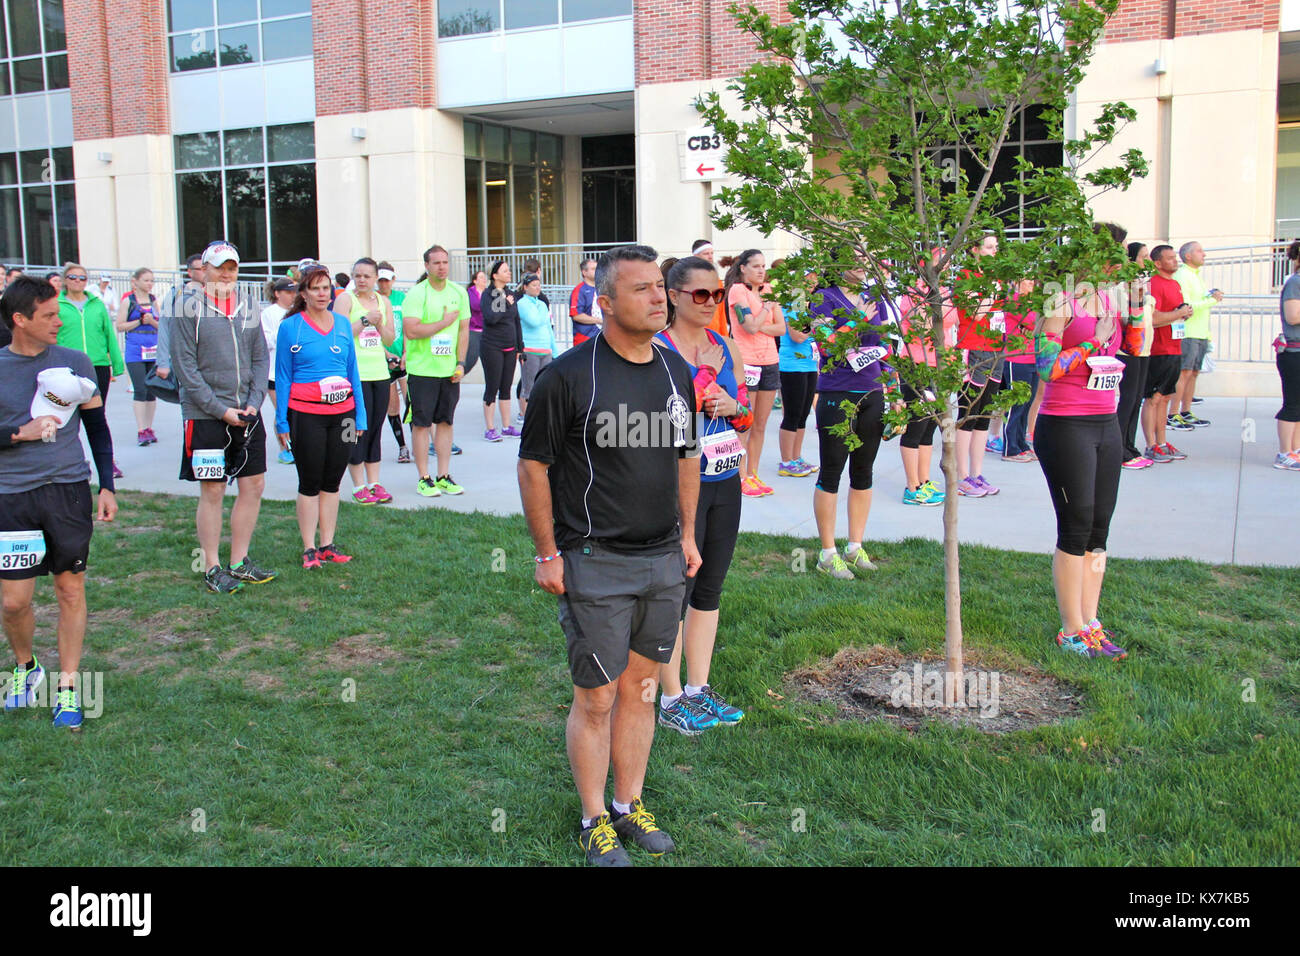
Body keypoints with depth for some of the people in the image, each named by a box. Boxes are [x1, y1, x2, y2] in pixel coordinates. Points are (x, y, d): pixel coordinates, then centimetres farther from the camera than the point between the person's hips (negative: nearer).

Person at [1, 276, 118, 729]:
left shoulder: (74, 362, 4)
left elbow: (98, 427, 12)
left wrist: (107, 486, 10)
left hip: (69, 489, 1)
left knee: (71, 590, 4)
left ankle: (67, 688, 17)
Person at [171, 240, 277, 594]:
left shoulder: (249, 308, 10)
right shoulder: (189, 308, -5)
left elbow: (260, 359, 11)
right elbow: (185, 367, -9)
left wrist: (253, 403, -3)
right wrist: (221, 409, -13)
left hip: (248, 415, 5)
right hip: (205, 416, -5)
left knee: (253, 486, 8)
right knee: (212, 492, 1)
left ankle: (239, 561, 21)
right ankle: (212, 568, 12)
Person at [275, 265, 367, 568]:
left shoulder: (343, 324, 8)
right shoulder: (290, 327, -2)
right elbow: (283, 377, 0)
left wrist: (360, 416, 10)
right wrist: (282, 421, -4)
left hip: (342, 411, 4)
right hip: (305, 413, -4)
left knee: (333, 481, 9)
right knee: (310, 483, 2)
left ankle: (328, 545, 18)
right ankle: (309, 549, 10)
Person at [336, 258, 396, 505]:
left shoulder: (383, 301, 14)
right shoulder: (345, 298, -1)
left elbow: (390, 339, 12)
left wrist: (379, 323, -5)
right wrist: (365, 320, -17)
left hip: (380, 372, 5)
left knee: (376, 429, 8)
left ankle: (374, 483, 15)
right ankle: (359, 487, 3)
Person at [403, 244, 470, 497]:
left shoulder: (459, 293, 8)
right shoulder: (416, 294, -9)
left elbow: (463, 330, 11)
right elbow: (411, 331, -19)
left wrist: (460, 362, 2)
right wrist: (445, 322, -13)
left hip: (450, 370, 5)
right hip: (422, 370, -4)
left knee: (445, 422, 8)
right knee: (421, 423, 1)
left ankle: (444, 477, 16)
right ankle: (424, 479, 8)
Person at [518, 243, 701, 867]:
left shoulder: (676, 371, 7)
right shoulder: (568, 374, -12)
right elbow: (533, 466, -8)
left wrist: (687, 534, 16)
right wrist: (548, 553, -8)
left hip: (664, 561, 6)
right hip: (595, 563, -5)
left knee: (641, 687, 15)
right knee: (596, 699, 3)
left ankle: (630, 806, 30)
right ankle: (595, 822, 21)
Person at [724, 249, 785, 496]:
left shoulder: (767, 290, 12)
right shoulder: (737, 290, -6)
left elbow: (781, 327, 5)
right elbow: (750, 326, -17)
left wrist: (759, 327, -10)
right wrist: (767, 304, -6)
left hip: (770, 362, 6)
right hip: (746, 362, -6)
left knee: (760, 424, 10)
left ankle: (753, 474, 18)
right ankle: (742, 478, 3)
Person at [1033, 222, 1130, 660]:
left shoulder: (1107, 299, 14)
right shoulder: (1059, 301, -9)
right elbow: (1046, 366, -15)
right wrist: (1092, 344, -13)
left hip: (1106, 424, 8)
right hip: (1065, 425, -8)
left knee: (1099, 527, 8)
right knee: (1077, 526, -4)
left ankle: (1090, 624, 16)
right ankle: (1072, 631, 6)